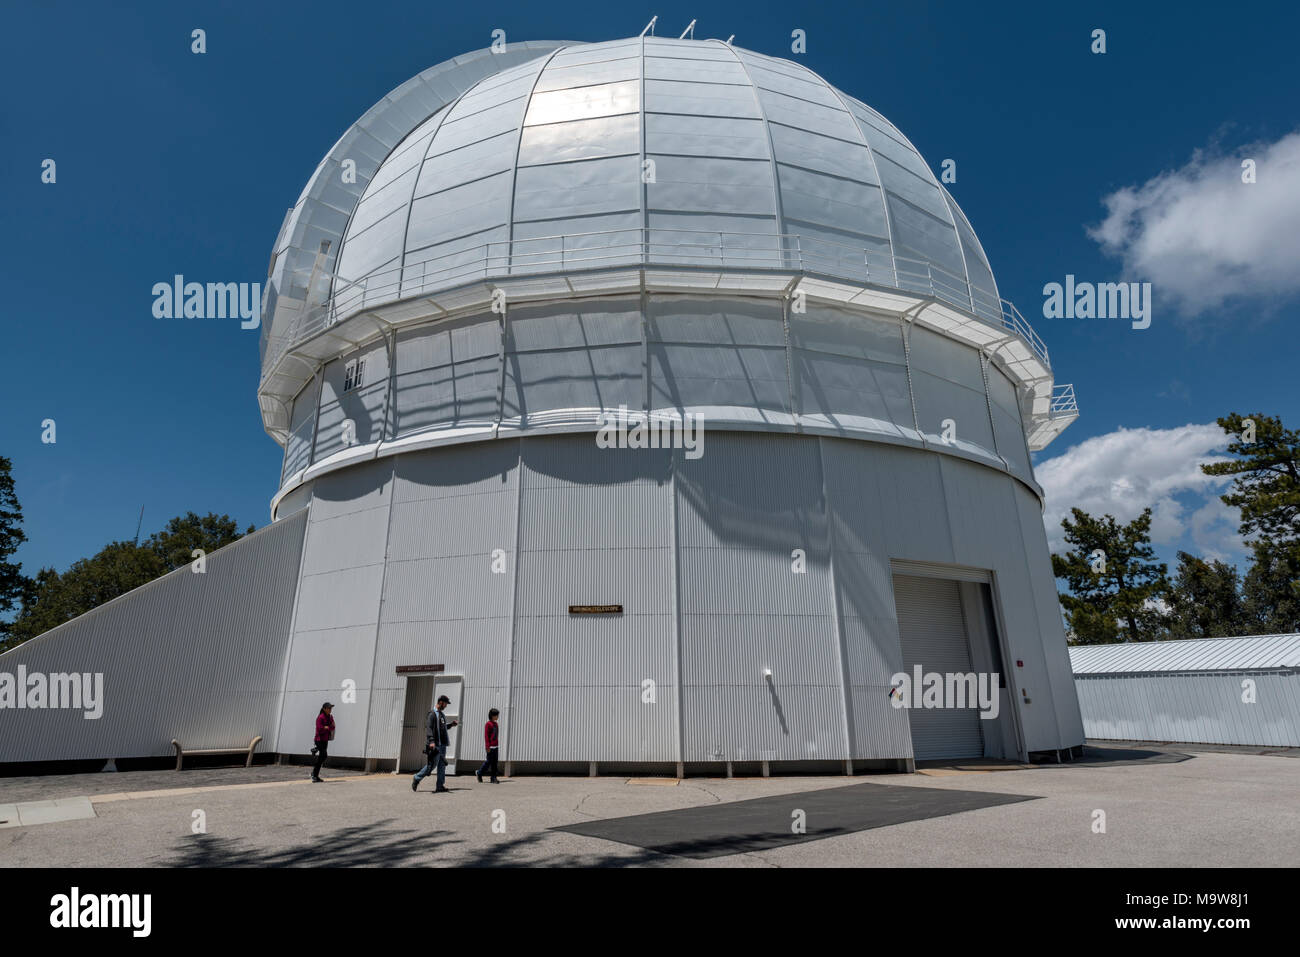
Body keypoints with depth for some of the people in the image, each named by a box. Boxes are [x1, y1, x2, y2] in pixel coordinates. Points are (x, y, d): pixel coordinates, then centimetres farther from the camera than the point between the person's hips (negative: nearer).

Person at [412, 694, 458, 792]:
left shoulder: (442, 714, 18)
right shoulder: (432, 714, -9)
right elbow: (429, 728, -20)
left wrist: (451, 724, 12)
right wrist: (431, 741, -30)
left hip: (443, 744, 8)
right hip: (435, 745, -8)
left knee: (442, 765, 5)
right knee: (432, 764, -7)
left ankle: (440, 786, 8)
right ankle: (417, 778, 11)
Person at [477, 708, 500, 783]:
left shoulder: (496, 724, 16)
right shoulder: (488, 724, -8)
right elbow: (486, 735, -12)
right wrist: (487, 746, -17)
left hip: (496, 746, 7)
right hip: (490, 746, -7)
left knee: (495, 762, 6)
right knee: (488, 761, -3)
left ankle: (493, 778, 9)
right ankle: (479, 774, 17)